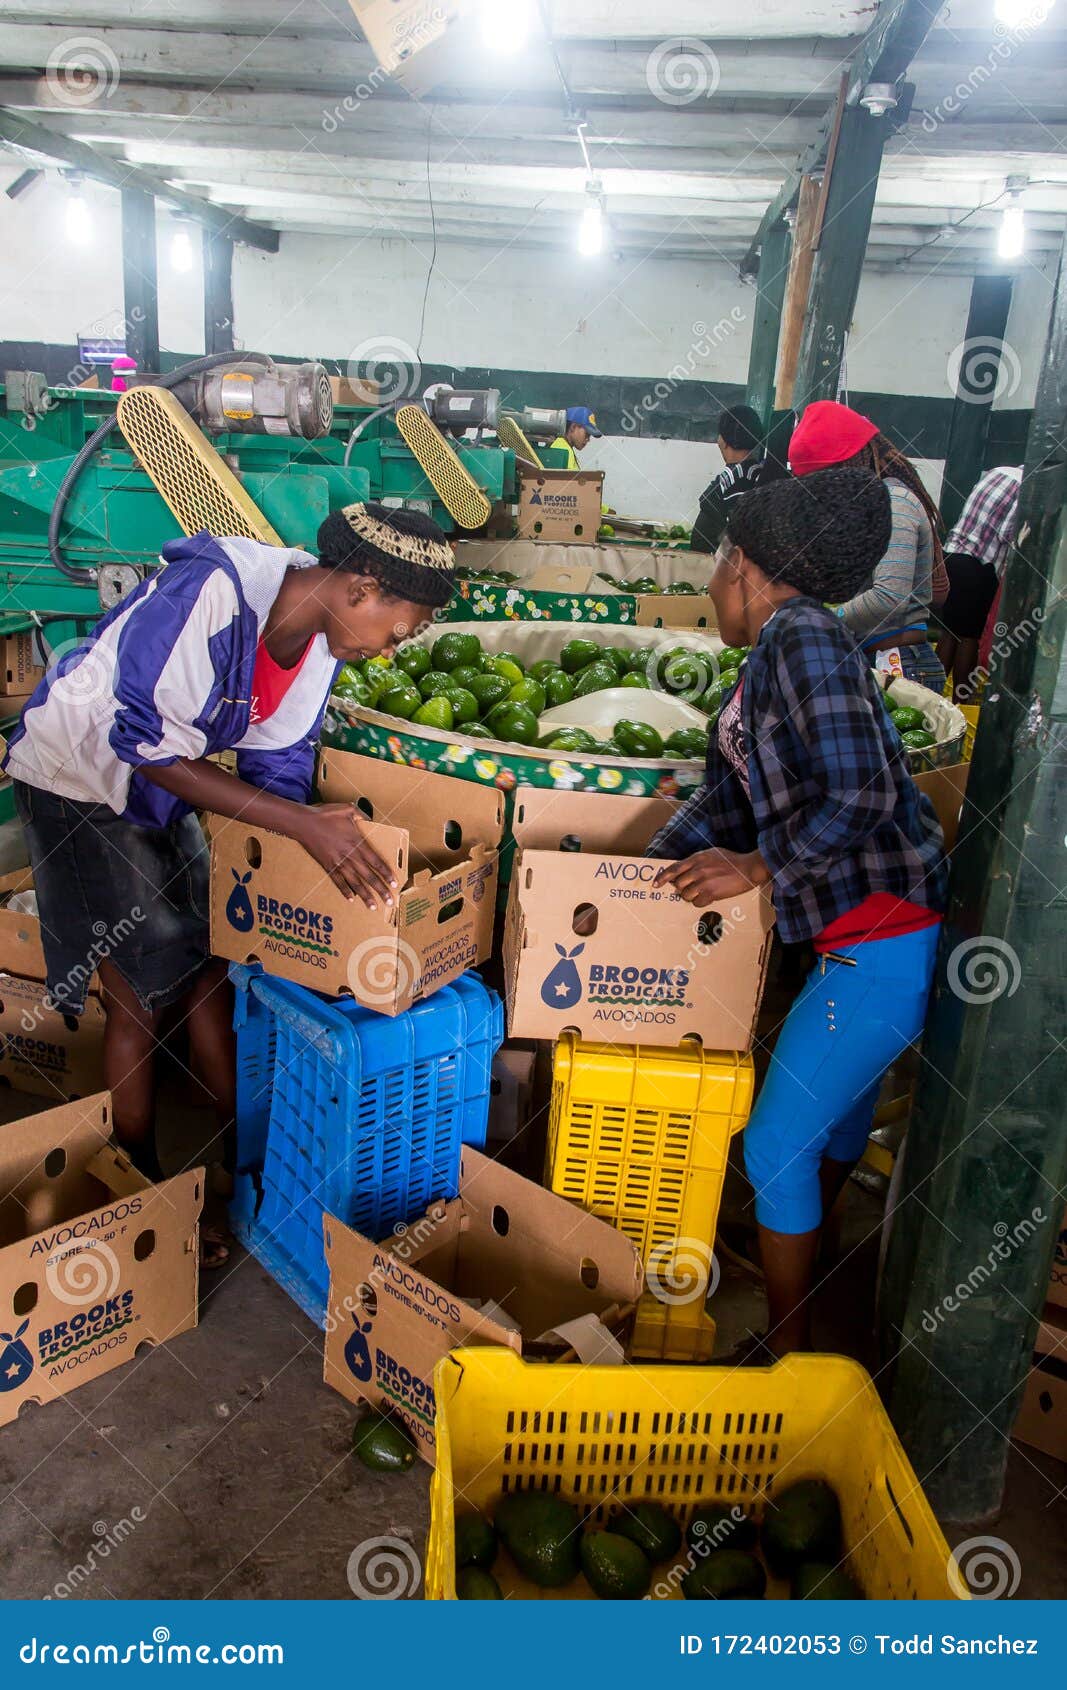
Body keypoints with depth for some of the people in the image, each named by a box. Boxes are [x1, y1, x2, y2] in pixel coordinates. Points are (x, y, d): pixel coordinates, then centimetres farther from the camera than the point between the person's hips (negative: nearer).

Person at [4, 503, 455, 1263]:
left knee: (213, 974, 7)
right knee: (140, 999, -4)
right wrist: (303, 823, -39)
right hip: (78, 780, -7)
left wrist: (332, 858, -13)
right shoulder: (211, 589, -34)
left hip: (163, 788, 7)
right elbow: (142, 740, -34)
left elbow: (279, 768, -3)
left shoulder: (320, 635, -10)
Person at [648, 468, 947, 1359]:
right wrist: (644, 873, 14)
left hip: (884, 941, -10)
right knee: (841, 1099, 30)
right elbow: (725, 802, 18)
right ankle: (806, 1251, 55)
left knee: (776, 1145, -1)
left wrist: (762, 868, -16)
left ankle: (788, 1353, 18)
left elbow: (862, 796, -25)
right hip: (863, 934, 10)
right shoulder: (769, 663, 13)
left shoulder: (802, 637, -18)